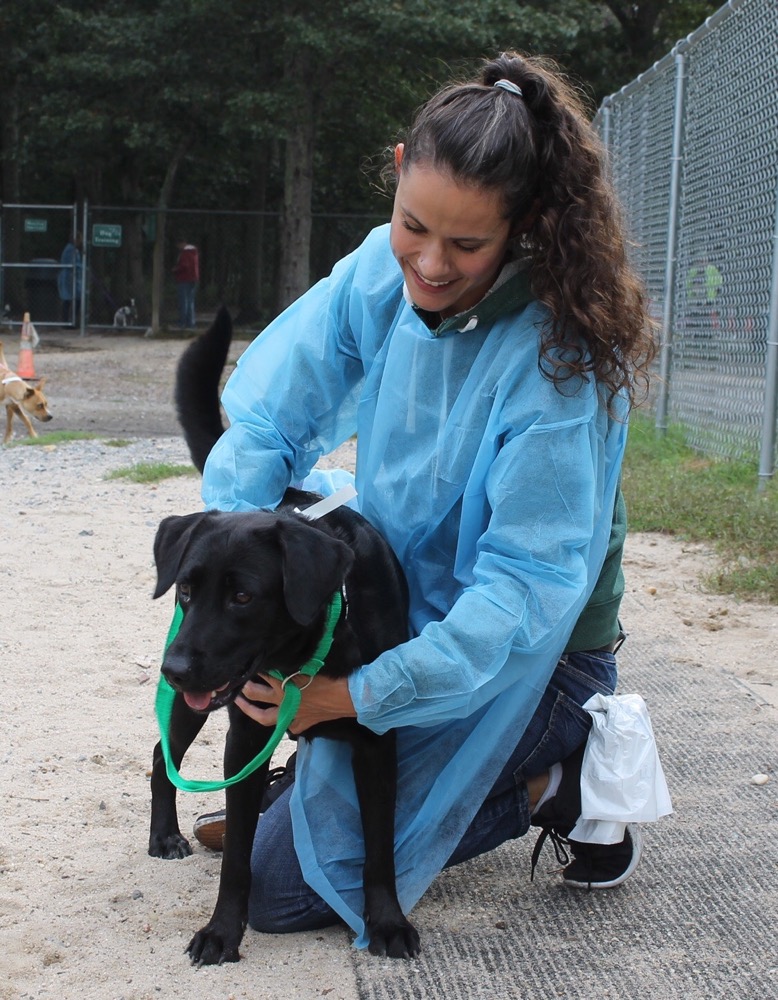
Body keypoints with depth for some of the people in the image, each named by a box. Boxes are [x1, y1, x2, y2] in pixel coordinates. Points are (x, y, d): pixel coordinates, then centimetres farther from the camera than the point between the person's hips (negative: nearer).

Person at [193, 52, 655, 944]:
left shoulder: (557, 355, -28)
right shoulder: (383, 269, -11)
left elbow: (527, 587, -29)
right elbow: (267, 417, -10)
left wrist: (352, 695, -31)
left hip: (523, 661, -7)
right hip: (401, 600, 7)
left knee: (280, 886, -7)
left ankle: (543, 786, 3)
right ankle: (321, 773, 14)